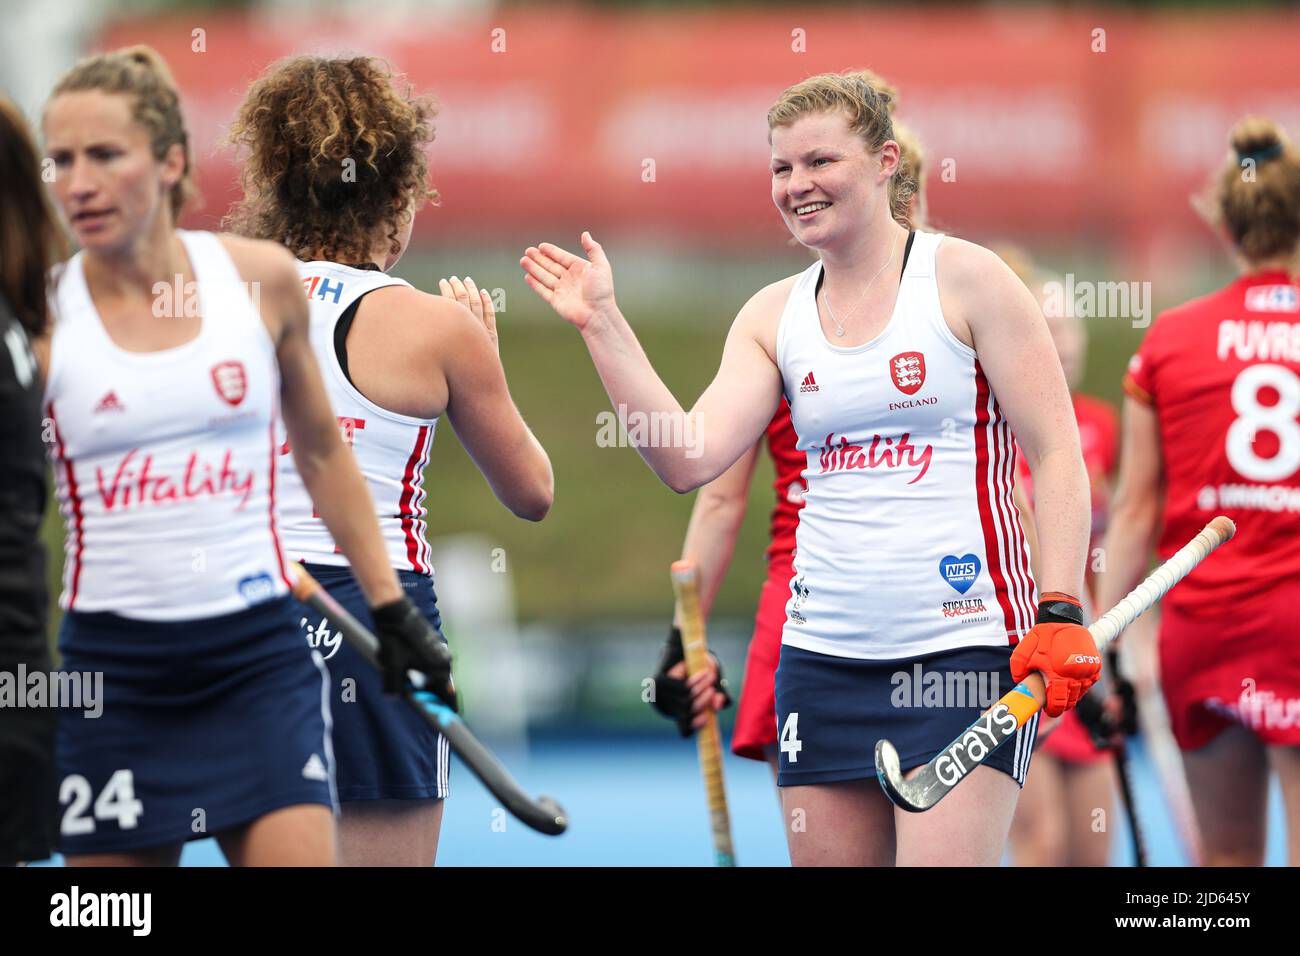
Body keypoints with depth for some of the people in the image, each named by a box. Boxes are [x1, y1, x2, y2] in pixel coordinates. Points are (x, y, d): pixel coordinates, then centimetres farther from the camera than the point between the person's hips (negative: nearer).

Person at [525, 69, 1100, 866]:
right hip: (824, 652, 5)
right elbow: (689, 460, 1)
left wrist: (1061, 613, -14)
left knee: (944, 857, -17)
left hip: (964, 649, -5)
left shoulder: (966, 279, -2)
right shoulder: (773, 316, 12)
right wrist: (604, 325, -3)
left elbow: (1058, 456, -4)